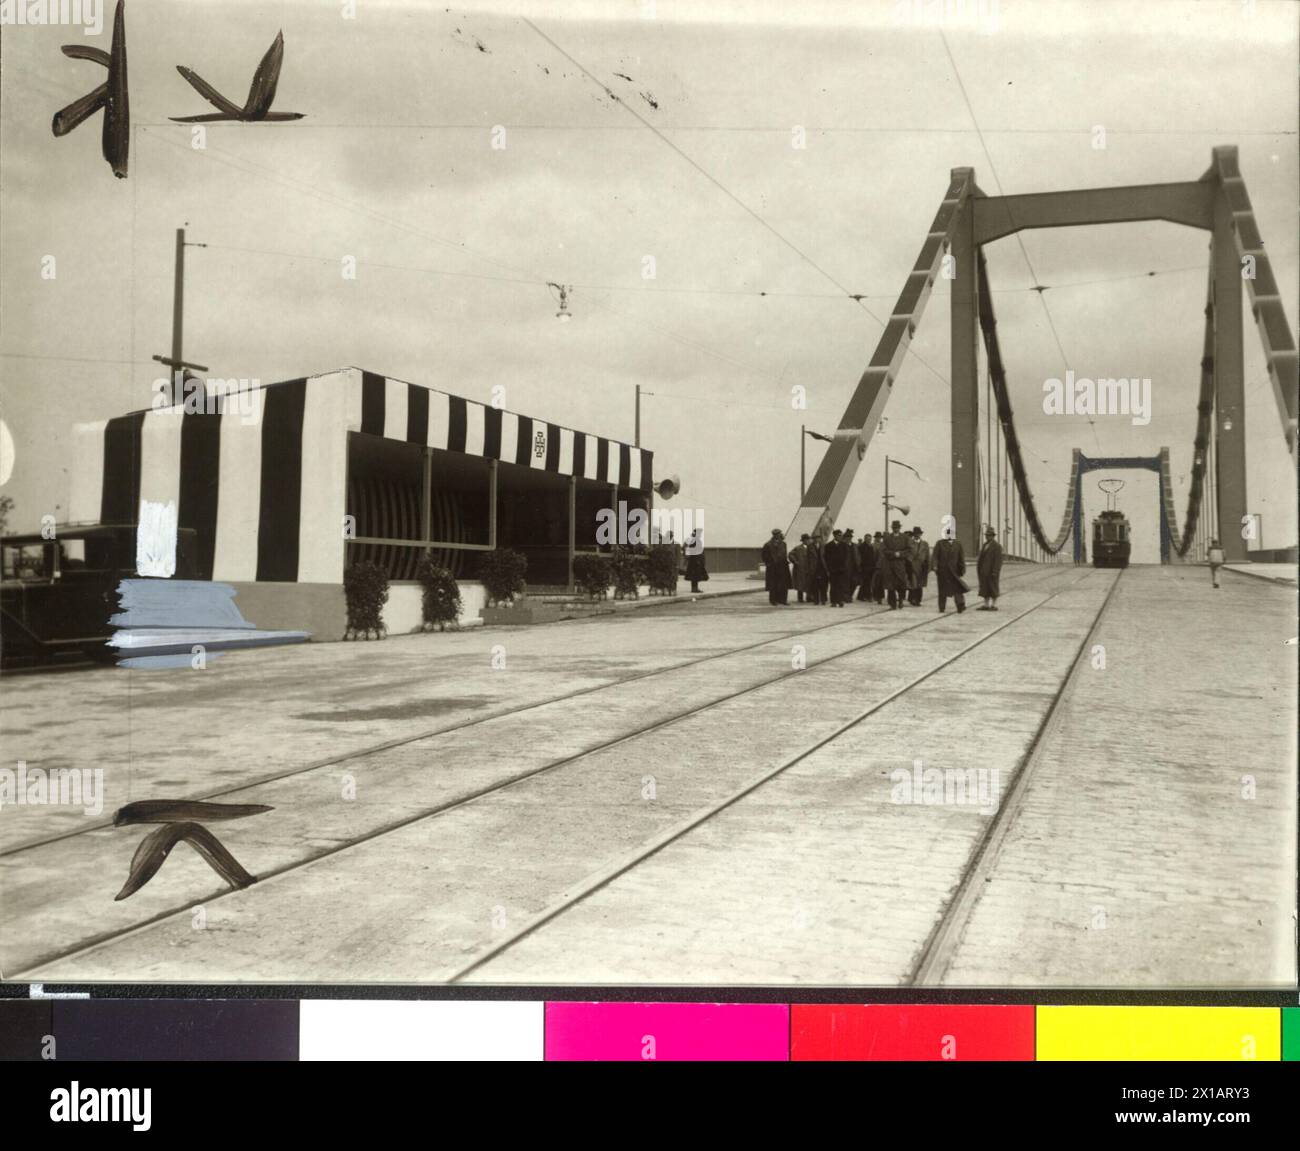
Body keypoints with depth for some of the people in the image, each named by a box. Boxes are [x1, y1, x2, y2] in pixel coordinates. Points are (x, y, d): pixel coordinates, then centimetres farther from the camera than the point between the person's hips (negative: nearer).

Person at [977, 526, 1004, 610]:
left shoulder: (997, 546, -10)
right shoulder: (985, 545, 14)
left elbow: (998, 560, -15)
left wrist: (995, 572, -20)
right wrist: (979, 569, 12)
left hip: (991, 571, -8)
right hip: (984, 571, 8)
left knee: (992, 587, -2)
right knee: (985, 588, 8)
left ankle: (994, 605, 3)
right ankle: (986, 605, 11)